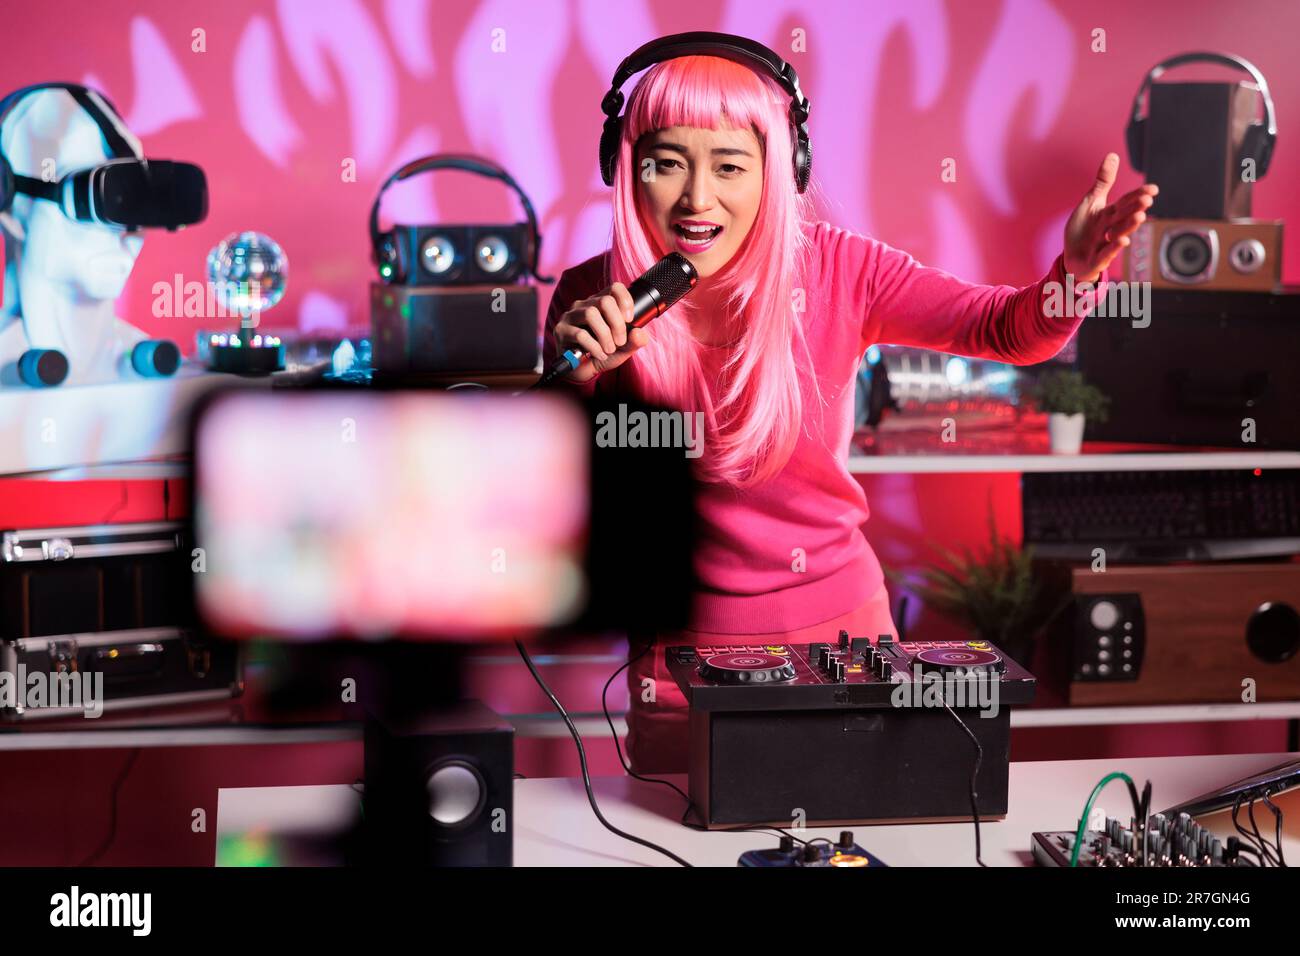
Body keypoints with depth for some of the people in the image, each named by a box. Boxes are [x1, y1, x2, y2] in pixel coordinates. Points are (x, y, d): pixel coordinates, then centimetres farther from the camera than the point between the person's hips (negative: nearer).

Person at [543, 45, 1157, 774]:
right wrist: (573, 380, -26)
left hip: (843, 627, 1)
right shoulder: (595, 304, -13)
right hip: (685, 651, -1)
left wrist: (1076, 271, -32)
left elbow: (1012, 330, -10)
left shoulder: (834, 270, -13)